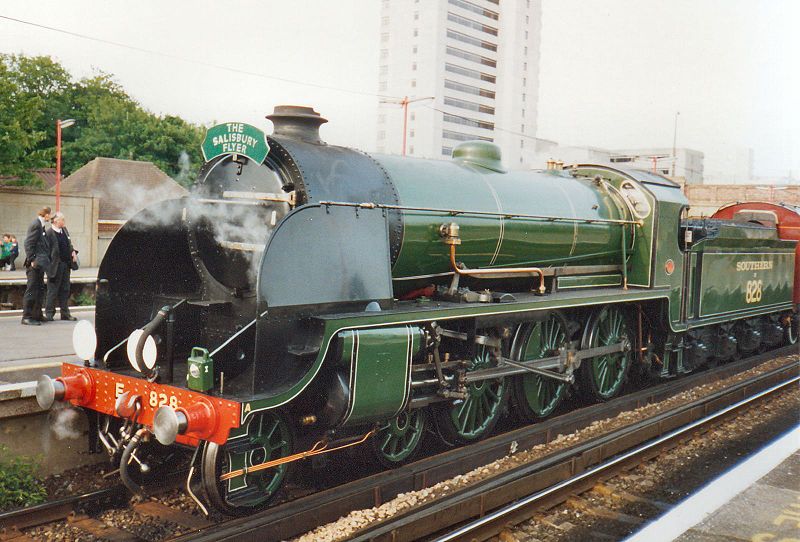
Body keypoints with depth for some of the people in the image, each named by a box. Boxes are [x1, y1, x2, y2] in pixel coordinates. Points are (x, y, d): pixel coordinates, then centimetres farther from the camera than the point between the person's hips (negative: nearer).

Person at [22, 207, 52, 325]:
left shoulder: (40, 225, 16)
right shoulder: (36, 224, -12)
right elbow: (28, 243, -17)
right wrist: (31, 260, -19)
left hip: (40, 263, 10)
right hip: (35, 263, -10)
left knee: (40, 289, 14)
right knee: (31, 289, -7)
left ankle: (37, 315, 21)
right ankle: (27, 316, -5)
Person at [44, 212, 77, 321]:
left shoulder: (64, 230, 13)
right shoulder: (49, 233, -12)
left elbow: (69, 243, 24)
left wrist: (73, 252, 4)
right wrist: (50, 266, -18)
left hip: (66, 265, 8)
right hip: (56, 266, -8)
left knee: (65, 290, 12)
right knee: (53, 290, 0)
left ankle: (65, 313, 18)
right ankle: (49, 313, 8)